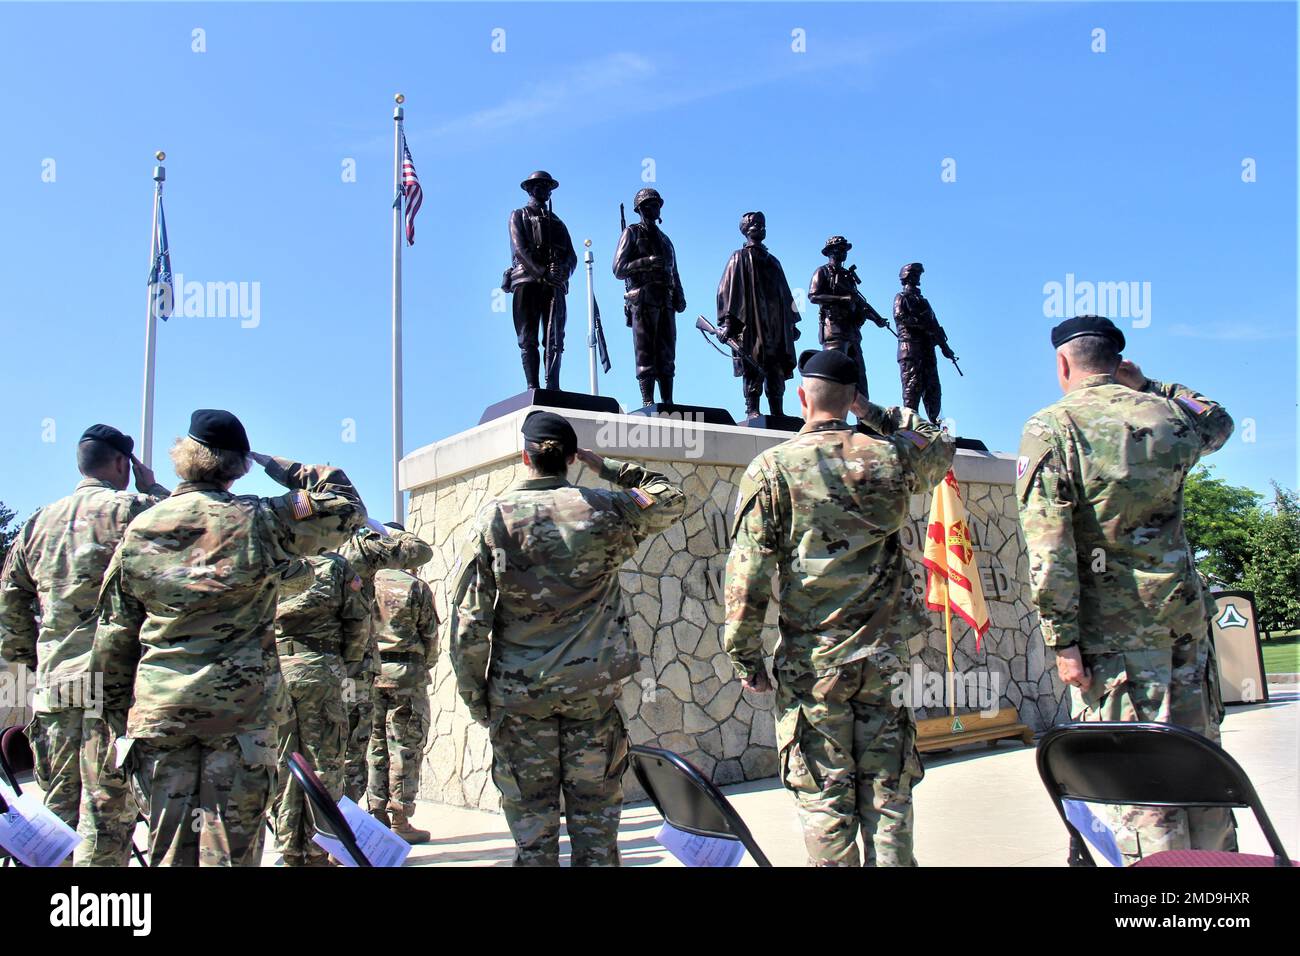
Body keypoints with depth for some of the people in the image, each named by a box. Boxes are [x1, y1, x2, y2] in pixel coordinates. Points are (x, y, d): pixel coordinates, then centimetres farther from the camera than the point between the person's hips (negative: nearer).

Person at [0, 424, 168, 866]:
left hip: (53, 685, 6)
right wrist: (154, 491, 10)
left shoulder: (39, 522, 15)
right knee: (106, 816, -4)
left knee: (59, 817, 15)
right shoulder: (132, 508, -4)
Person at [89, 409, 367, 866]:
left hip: (158, 708, 3)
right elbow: (347, 506, 6)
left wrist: (115, 703, 19)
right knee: (232, 846, 4)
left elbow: (114, 632, 9)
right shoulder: (259, 521, -5)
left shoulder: (139, 530, 4)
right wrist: (284, 468, 11)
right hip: (240, 708, -3)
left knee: (169, 847, 11)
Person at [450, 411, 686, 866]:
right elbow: (671, 500, 18)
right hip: (594, 686, 1)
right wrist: (608, 468, 18)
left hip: (518, 691, 0)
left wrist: (476, 696, 4)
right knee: (595, 815, 9)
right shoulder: (604, 509, -1)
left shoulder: (493, 517, -3)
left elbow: (469, 619, -4)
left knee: (530, 818, 8)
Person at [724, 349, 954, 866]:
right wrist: (875, 415, 20)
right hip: (885, 654, 3)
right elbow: (940, 446, 26)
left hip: (811, 660, -2)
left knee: (824, 795, 5)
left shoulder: (772, 467, -6)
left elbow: (748, 569, -8)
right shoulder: (890, 457, 2)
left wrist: (744, 654, -1)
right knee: (888, 789, 10)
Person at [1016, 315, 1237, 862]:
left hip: (1113, 628, -5)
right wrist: (1148, 385, 28)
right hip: (1184, 613, 5)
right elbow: (1218, 422, 33)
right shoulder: (1167, 416, 7)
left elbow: (1048, 546, -14)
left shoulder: (1049, 428, -7)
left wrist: (1062, 641, -12)